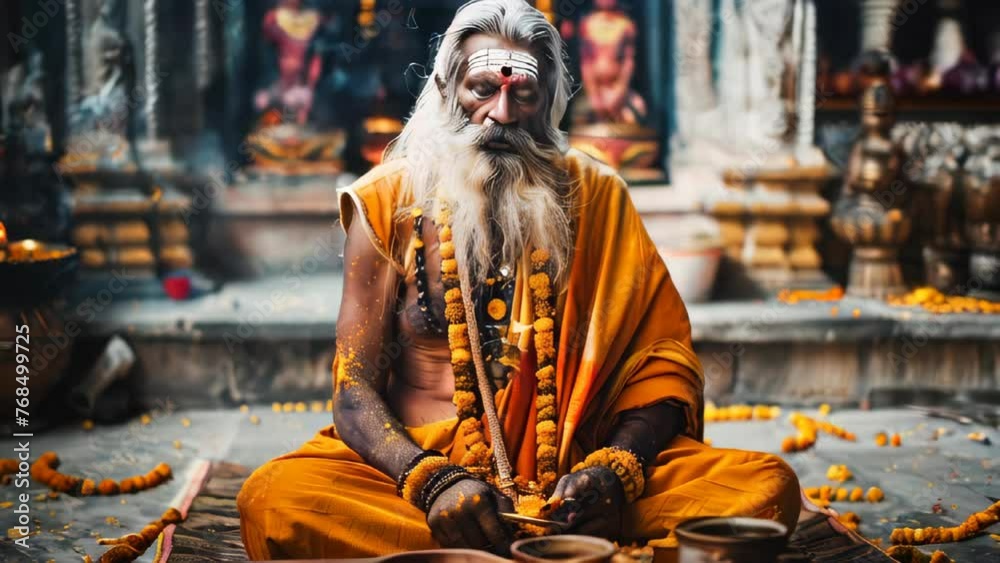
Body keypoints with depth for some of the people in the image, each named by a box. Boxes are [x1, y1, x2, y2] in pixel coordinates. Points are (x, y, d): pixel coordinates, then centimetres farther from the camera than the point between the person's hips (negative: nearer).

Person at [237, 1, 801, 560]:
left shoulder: (594, 194, 7)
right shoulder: (389, 201, 4)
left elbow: (662, 359, 5)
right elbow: (355, 387, -1)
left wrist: (616, 469, -16)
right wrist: (432, 481, -22)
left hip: (571, 476, 1)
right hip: (422, 469, 0)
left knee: (767, 484, -23)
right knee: (273, 497, -31)